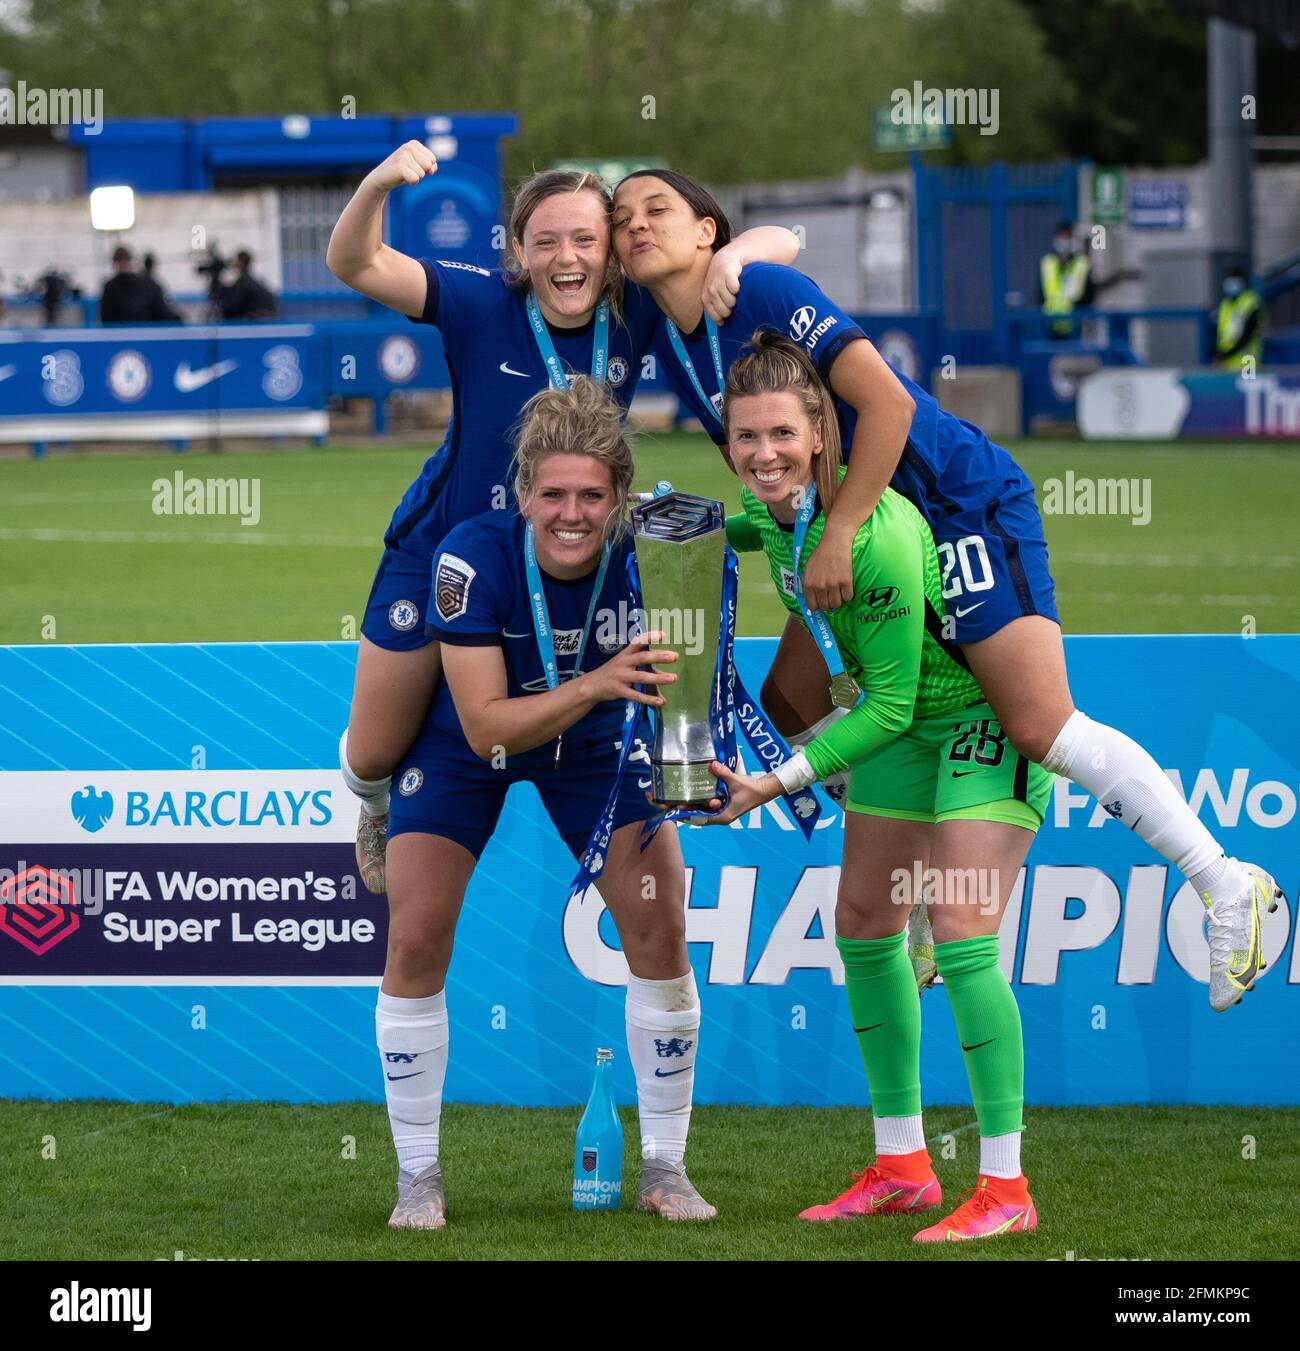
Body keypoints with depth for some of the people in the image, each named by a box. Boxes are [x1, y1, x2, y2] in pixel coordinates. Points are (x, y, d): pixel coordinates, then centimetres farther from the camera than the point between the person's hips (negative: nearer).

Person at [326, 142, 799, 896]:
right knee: (374, 756, 9)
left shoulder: (635, 315, -16)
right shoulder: (483, 308, -22)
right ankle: (381, 809, 47)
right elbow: (355, 265, -33)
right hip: (440, 552, -1)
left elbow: (782, 246, -15)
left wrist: (733, 255, -38)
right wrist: (380, 183, -52)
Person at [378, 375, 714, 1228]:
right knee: (416, 941, -11)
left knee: (661, 932, -6)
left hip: (595, 745, 2)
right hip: (464, 747, -2)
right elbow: (484, 726, -35)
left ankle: (664, 1170, 9)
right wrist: (592, 685, -49)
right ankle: (418, 1178, 4)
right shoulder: (472, 558, -35)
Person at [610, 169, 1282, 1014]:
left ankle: (1227, 887, -11)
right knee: (790, 704, 8)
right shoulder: (672, 348, 6)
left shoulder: (767, 293, -19)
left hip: (966, 501, -9)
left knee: (1039, 727, -17)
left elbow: (887, 404, -26)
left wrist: (837, 536, -25)